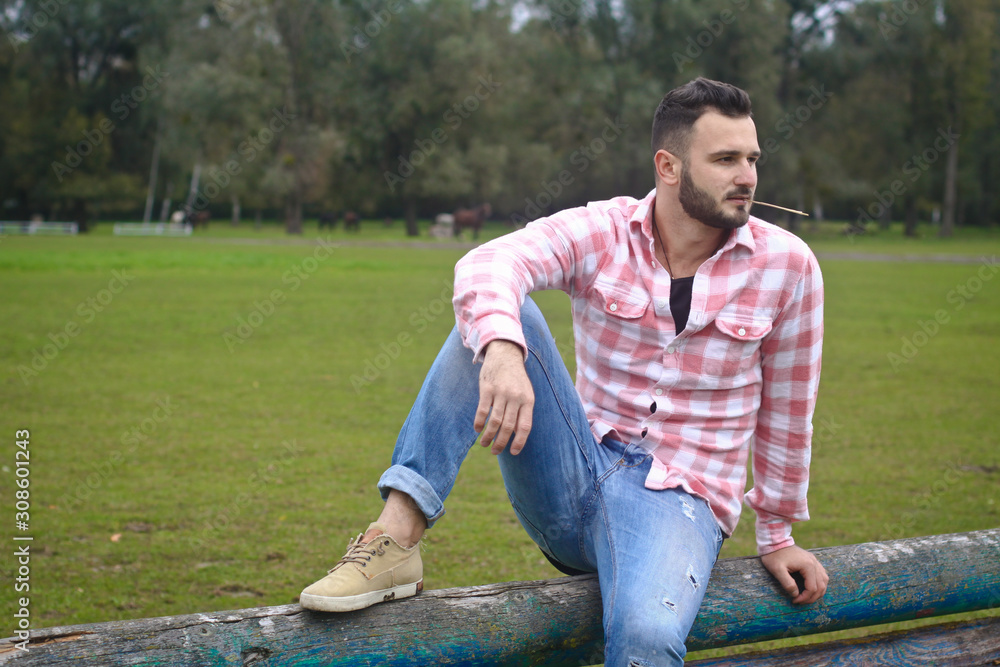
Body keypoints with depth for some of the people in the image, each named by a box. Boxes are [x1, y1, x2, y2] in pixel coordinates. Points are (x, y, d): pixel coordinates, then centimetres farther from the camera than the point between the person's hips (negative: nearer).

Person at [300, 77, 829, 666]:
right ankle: (396, 537, -25)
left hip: (679, 500, -2)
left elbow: (786, 409, 9)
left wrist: (777, 536, 15)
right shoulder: (599, 232, -4)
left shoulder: (786, 265, -2)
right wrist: (502, 351, -46)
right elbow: (488, 266, -24)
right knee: (496, 319, -21)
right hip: (572, 478, 2)